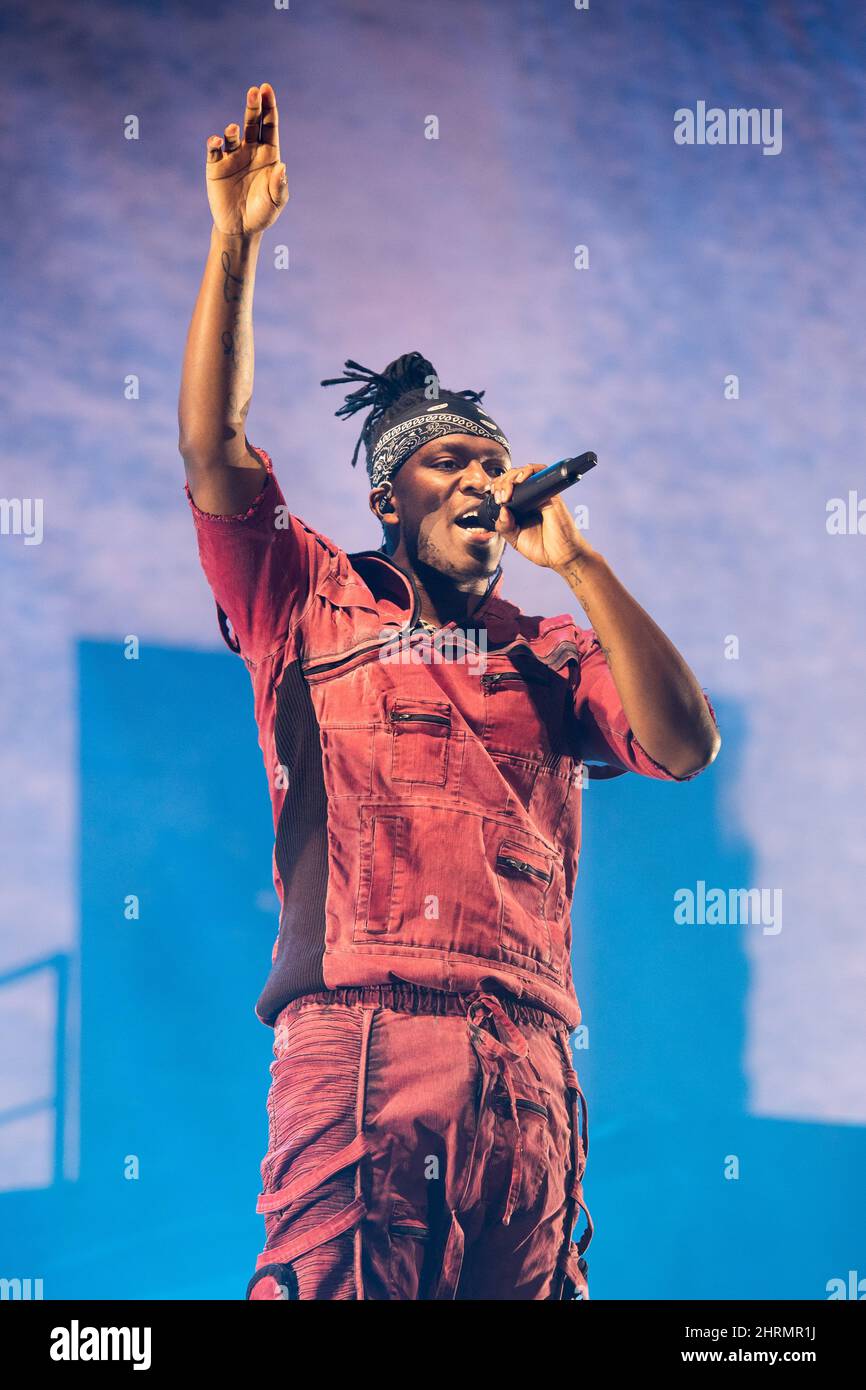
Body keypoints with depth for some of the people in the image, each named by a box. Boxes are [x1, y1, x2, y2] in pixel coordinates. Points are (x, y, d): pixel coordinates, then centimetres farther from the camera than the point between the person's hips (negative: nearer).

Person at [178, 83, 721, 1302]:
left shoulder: (553, 655, 22)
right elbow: (213, 450, 6)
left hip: (526, 1059, 3)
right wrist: (237, 242, 0)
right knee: (333, 1289, -15)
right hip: (353, 1038, -3)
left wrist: (573, 560, 4)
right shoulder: (312, 604, 17)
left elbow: (685, 746, 5)